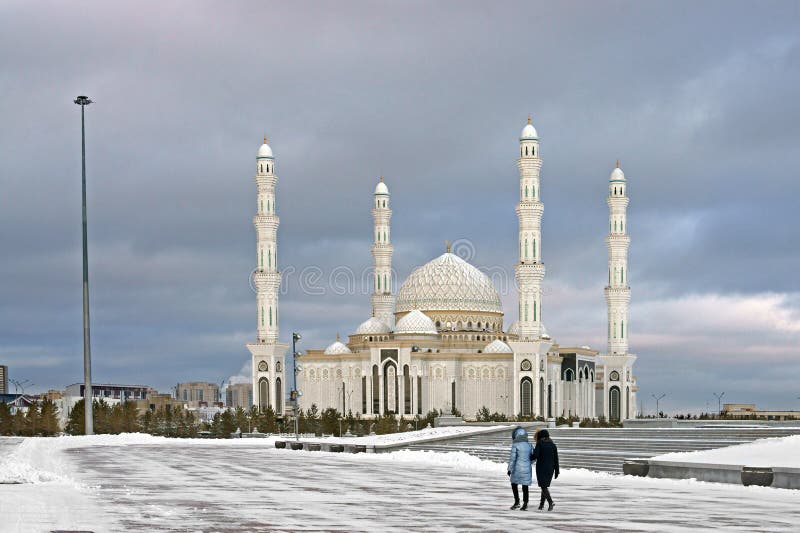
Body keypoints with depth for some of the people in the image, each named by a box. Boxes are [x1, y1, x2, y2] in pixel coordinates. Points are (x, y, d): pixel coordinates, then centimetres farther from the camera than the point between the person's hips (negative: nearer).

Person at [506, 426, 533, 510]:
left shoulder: (515, 445, -12)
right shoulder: (529, 445, 3)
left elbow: (512, 458, -14)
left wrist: (509, 469, -7)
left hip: (517, 469, -4)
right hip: (527, 469, 4)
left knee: (514, 484, 15)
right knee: (525, 486, 9)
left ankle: (516, 502, 8)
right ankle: (525, 503, 10)